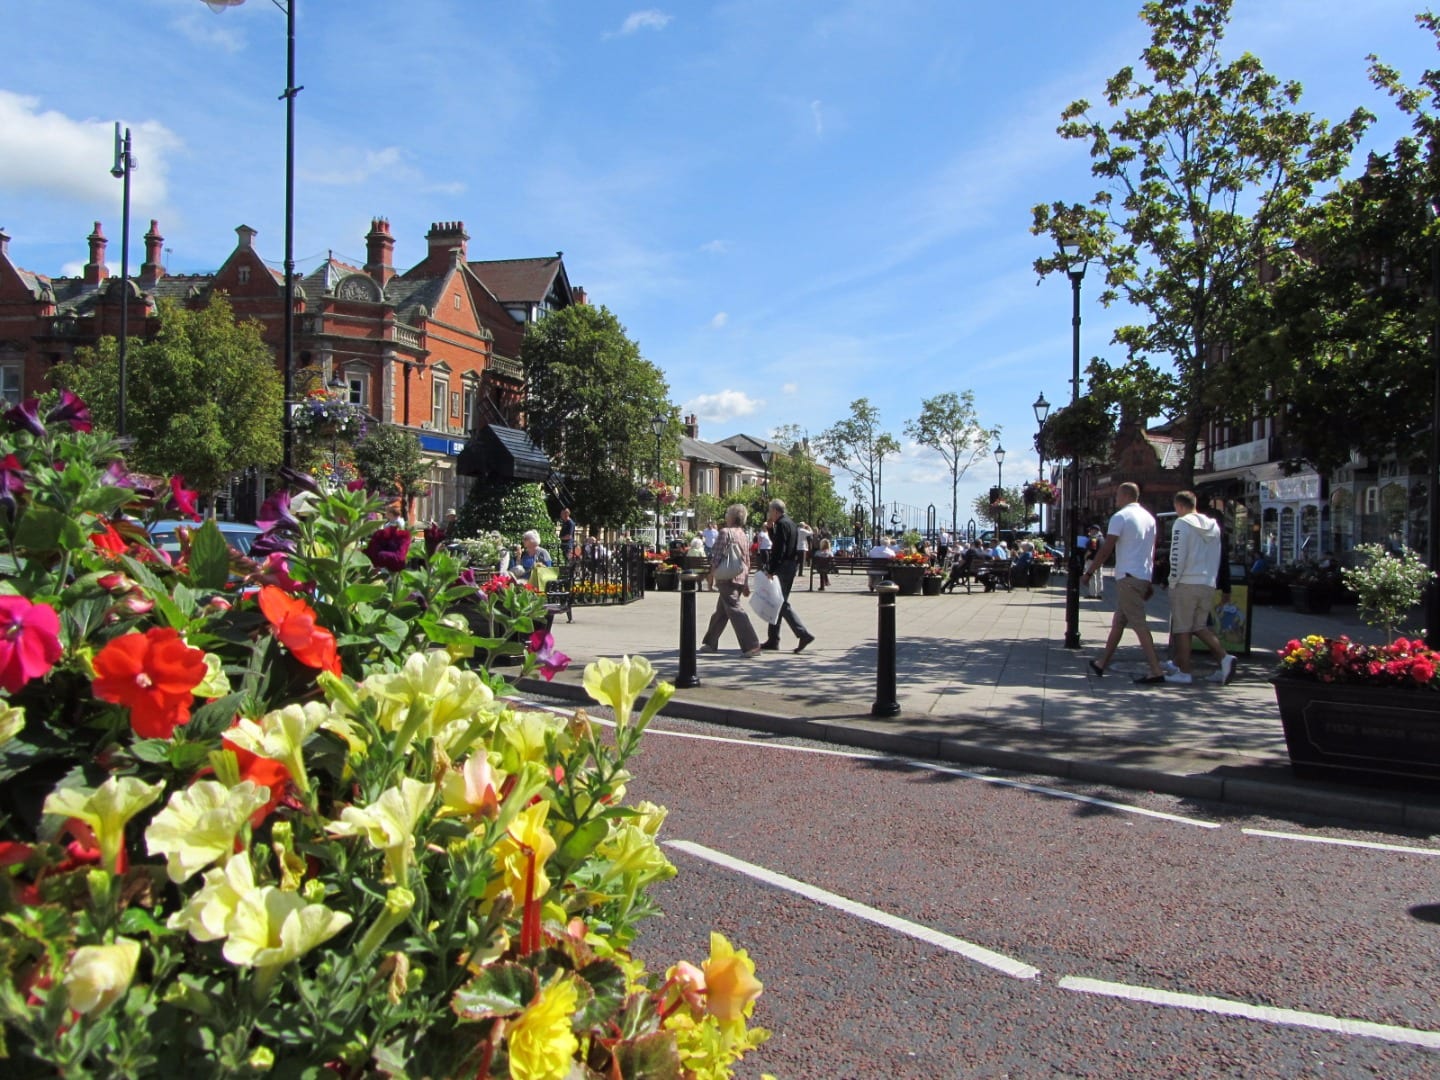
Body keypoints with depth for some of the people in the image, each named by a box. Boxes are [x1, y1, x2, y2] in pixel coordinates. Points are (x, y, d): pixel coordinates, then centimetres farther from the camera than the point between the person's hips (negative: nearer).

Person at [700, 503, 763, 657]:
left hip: (727, 577, -9)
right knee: (721, 611, 18)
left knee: (735, 610, -10)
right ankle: (711, 643, 28)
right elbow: (747, 560, 17)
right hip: (741, 577, 9)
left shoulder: (725, 532, -10)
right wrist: (746, 583, 21)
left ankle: (752, 646, -16)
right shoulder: (742, 534, 14)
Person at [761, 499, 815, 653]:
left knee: (781, 603, -8)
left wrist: (771, 570, -21)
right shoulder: (790, 523, 16)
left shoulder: (782, 524, -14)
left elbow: (779, 549, -21)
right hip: (791, 565, 10)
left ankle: (803, 634, -14)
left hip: (783, 567, -10)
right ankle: (773, 640, 17)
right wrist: (771, 528, 14)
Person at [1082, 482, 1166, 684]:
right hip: (1144, 577, 8)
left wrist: (1088, 573, -5)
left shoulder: (1120, 517, -9)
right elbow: (1151, 551, 17)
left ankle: (1156, 670, -14)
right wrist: (1149, 581, 20)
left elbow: (1106, 549, -12)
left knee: (1138, 623, -9)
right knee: (1118, 621, 15)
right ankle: (1102, 663, 22)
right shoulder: (1149, 517, 15)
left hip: (1128, 576, -8)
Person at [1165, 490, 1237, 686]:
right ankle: (1224, 658, -1)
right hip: (1209, 585, 7)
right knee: (1200, 626, 16)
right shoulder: (1213, 526, 14)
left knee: (1182, 628, 1)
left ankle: (1184, 672, 3)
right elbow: (1217, 557, 16)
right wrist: (1211, 579, 18)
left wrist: (1173, 581, -7)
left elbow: (1178, 556, -14)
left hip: (1187, 583, -7)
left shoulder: (1183, 523, -8)